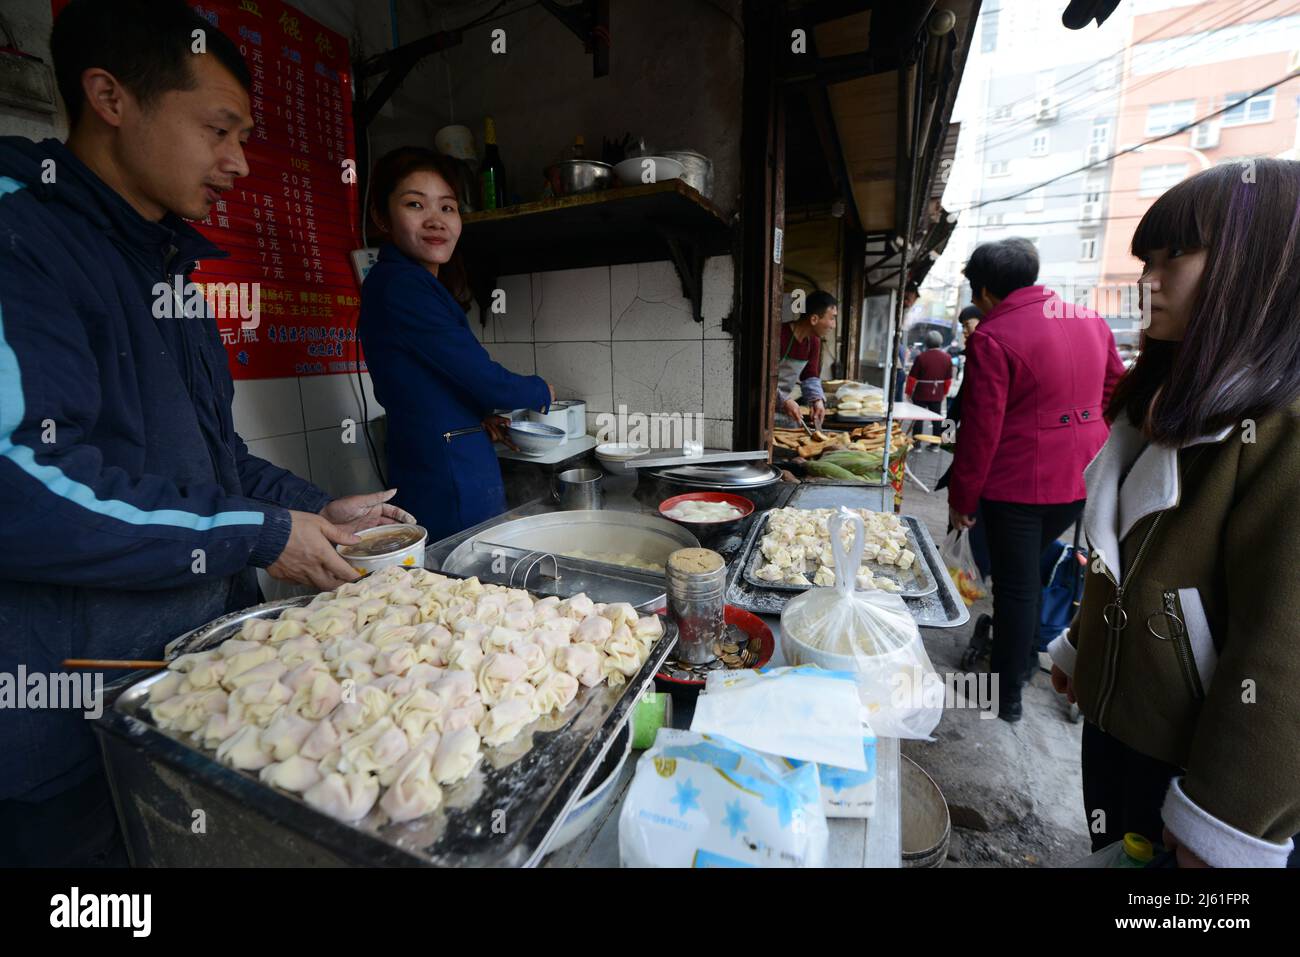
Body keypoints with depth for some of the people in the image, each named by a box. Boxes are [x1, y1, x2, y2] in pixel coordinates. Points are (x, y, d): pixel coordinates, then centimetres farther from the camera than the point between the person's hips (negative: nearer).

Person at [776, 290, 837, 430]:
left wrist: (817, 399, -9)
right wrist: (784, 400, -30)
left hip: (784, 408, 8)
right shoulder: (779, 335, -22)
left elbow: (810, 376, 10)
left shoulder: (814, 341, 5)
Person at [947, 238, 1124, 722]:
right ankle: (1025, 657, 39)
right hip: (1082, 481, 7)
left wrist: (961, 497, -8)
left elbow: (981, 428, -17)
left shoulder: (993, 337, -16)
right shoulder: (1091, 321, 7)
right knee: (1028, 568, 24)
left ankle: (1006, 695, 21)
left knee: (1015, 585, 6)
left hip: (1018, 485, -7)